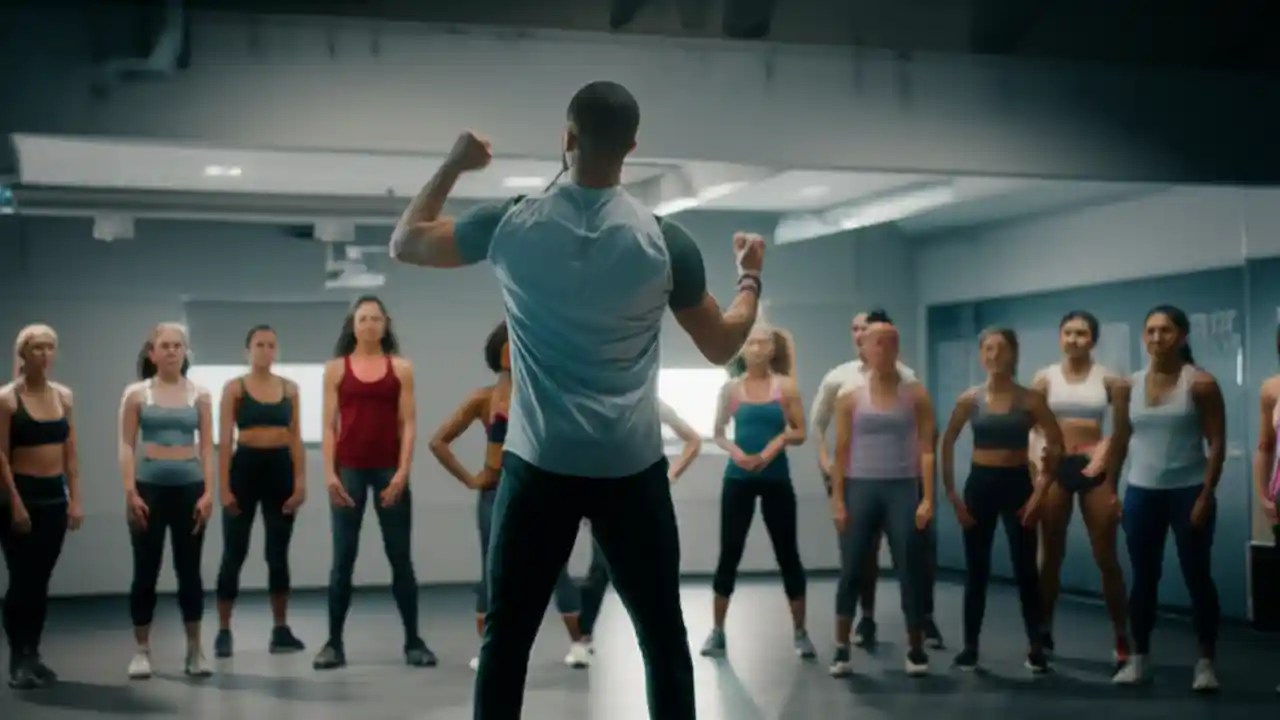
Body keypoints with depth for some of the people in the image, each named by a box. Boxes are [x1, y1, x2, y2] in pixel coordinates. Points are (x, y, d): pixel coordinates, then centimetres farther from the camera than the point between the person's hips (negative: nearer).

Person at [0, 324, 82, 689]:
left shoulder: (64, 395, 7)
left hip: (55, 495, 5)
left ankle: (33, 655, 17)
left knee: (41, 579, 9)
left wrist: (75, 500, 4)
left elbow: (70, 453, 9)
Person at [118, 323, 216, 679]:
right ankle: (142, 651, 12)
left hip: (189, 487, 1)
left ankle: (194, 651, 12)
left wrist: (208, 492, -4)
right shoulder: (136, 394, 2)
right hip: (150, 486, -1)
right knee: (146, 570, 3)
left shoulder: (199, 395, 5)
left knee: (189, 570, 5)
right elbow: (127, 446, -1)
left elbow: (206, 447, 4)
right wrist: (131, 492, -10)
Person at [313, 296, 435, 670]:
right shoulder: (336, 368, 6)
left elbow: (408, 423, 1)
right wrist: (329, 473, -7)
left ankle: (413, 641, 8)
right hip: (349, 470, 0)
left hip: (389, 471, 0)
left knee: (400, 557, 3)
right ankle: (334, 642, 6)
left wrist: (403, 472, -8)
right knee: (343, 558, 1)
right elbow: (329, 424, 3)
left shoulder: (401, 368, 5)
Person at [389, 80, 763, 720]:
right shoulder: (664, 240, -5)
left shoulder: (511, 225, -4)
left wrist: (453, 165, 21)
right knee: (663, 637, 12)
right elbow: (721, 346, 6)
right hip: (631, 470, 0)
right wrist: (751, 277, 24)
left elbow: (404, 243, 10)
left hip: (539, 467, 0)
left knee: (506, 638, 10)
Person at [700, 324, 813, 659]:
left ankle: (800, 632, 13)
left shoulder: (786, 386, 1)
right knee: (729, 553, 3)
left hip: (776, 479, 0)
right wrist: (735, 452, -11)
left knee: (787, 554, 3)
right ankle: (717, 631, 12)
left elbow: (800, 433, 1)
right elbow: (718, 433, 7)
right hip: (738, 479, 0)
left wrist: (777, 442, -17)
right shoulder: (731, 388, 3)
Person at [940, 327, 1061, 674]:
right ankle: (970, 646, 14)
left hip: (1017, 483, -1)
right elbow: (947, 444, 4)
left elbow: (1055, 444, -4)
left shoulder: (1029, 399, -4)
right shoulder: (970, 399, 0)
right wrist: (951, 492, -1)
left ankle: (1035, 648, 10)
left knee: (1025, 568, 1)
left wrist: (1040, 491, -9)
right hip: (980, 483, 1)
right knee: (976, 570, 6)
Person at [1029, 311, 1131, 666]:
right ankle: (1044, 632, 18)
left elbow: (1122, 432, 2)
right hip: (1055, 468, 1)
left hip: (1095, 469, -1)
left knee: (1106, 558, 1)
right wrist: (1034, 474, -10)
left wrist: (1114, 480, -5)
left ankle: (1122, 639, 8)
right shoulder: (1045, 378, 3)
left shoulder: (1109, 380, 1)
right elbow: (1032, 429, 0)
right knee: (1050, 556, 8)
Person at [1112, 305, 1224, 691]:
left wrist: (1206, 496, -14)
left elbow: (1217, 444, -8)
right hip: (1141, 492, 4)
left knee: (1197, 577, 2)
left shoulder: (1201, 383, -6)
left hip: (1188, 492, -3)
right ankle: (1139, 658, 17)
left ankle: (1205, 663, 11)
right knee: (1143, 578, 8)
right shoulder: (1130, 384, 5)